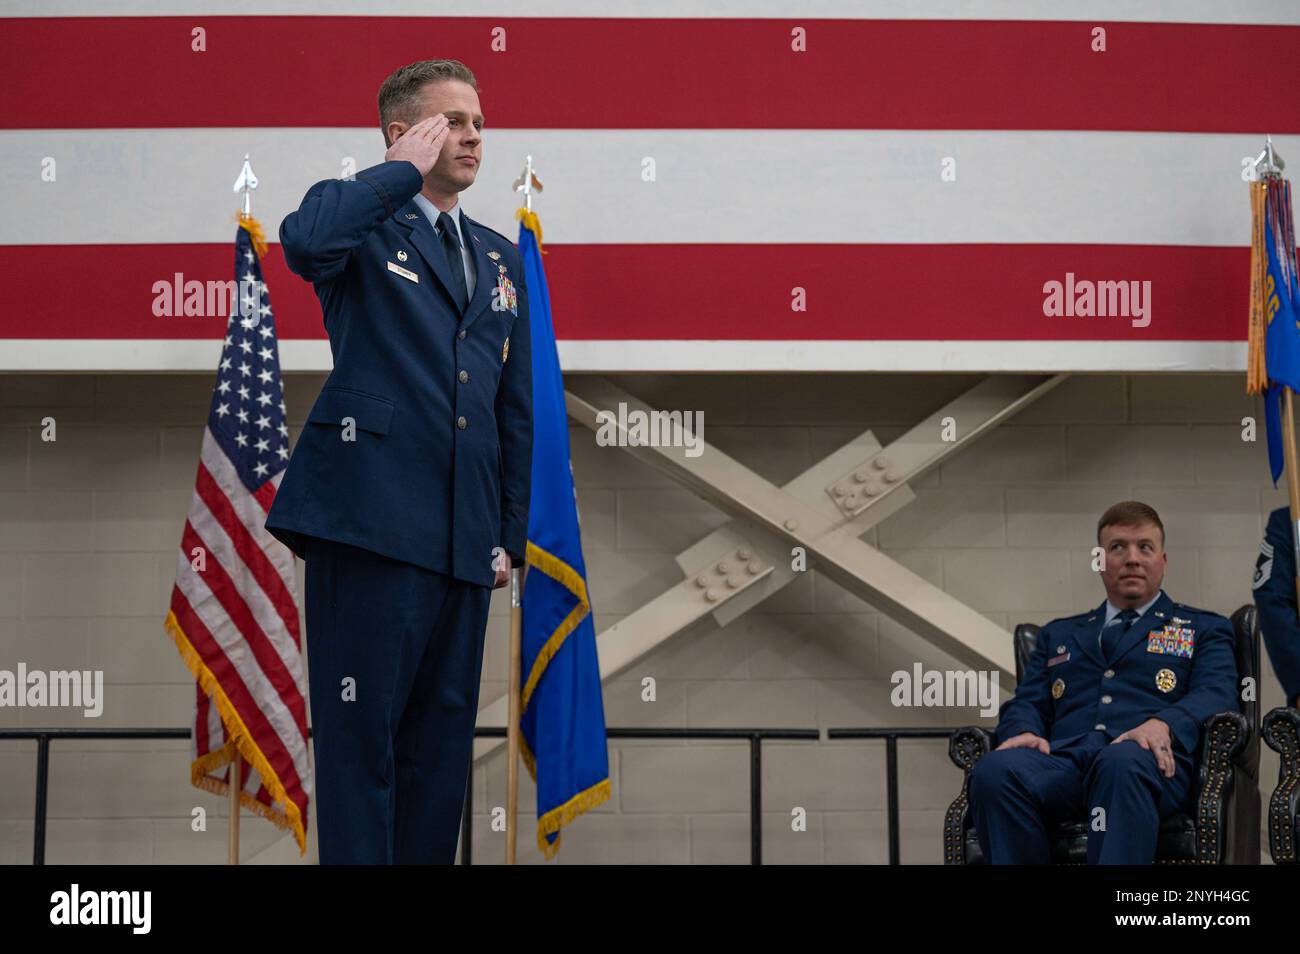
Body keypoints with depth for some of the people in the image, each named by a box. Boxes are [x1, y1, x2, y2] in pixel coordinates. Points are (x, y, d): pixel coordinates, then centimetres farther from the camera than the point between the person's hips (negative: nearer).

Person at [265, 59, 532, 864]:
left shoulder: (501, 259, 20)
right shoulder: (364, 222, 3)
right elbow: (303, 240, -24)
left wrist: (513, 533, 14)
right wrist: (404, 172, -10)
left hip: (466, 536, 6)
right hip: (373, 518, -6)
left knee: (443, 737, 9)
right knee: (362, 729, -4)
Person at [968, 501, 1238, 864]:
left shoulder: (1204, 630, 25)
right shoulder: (1058, 635, 34)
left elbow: (1218, 696, 7)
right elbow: (1026, 703, 23)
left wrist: (1163, 725, -15)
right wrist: (1024, 732, -4)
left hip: (1146, 760, -3)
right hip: (1065, 759, 3)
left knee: (1121, 764, -42)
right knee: (994, 770, -34)